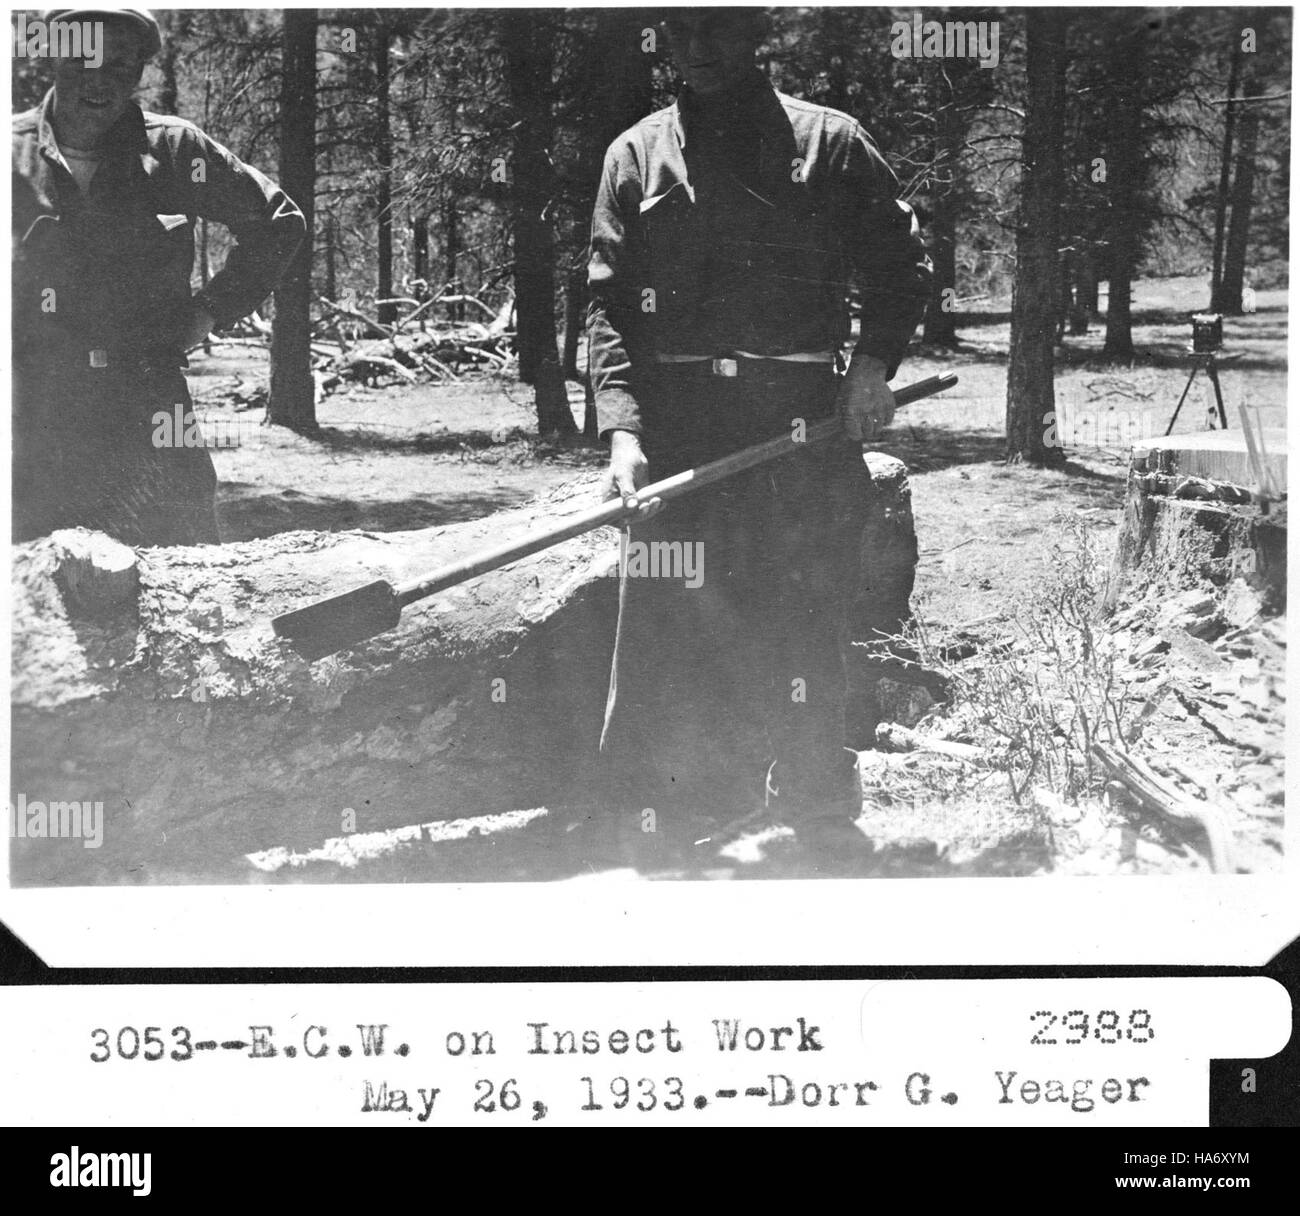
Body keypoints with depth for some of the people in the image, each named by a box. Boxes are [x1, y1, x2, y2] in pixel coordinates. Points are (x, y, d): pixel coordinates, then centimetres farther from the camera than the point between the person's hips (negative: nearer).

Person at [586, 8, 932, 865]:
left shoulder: (830, 144, 9)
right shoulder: (637, 157, 12)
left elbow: (903, 266, 13)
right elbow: (609, 303, 4)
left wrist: (875, 363, -5)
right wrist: (622, 423, -10)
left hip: (805, 414, -1)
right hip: (676, 417, 1)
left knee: (809, 613, 0)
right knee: (675, 619, -1)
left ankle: (819, 803, 12)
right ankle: (707, 802, 10)